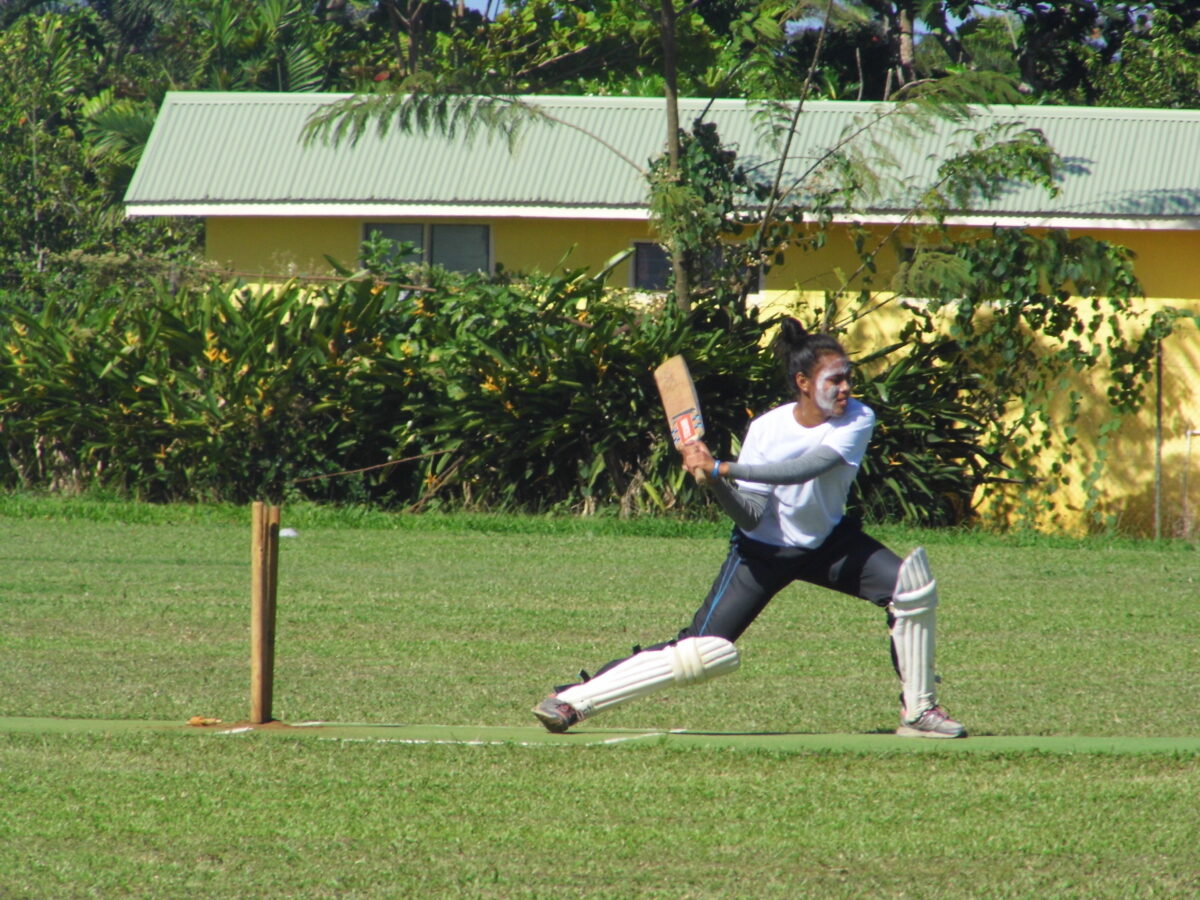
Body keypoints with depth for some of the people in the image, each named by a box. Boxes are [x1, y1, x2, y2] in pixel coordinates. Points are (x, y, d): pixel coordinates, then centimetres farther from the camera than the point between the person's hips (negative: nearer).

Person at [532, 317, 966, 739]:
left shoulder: (857, 420, -20)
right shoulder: (766, 429, -20)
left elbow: (806, 469, -36)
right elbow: (752, 515, -22)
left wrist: (722, 469, -42)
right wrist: (716, 484, -42)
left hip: (827, 542, 3)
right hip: (766, 550, -3)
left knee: (910, 583, -17)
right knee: (702, 652, -14)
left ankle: (918, 710, -2)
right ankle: (573, 700, -6)